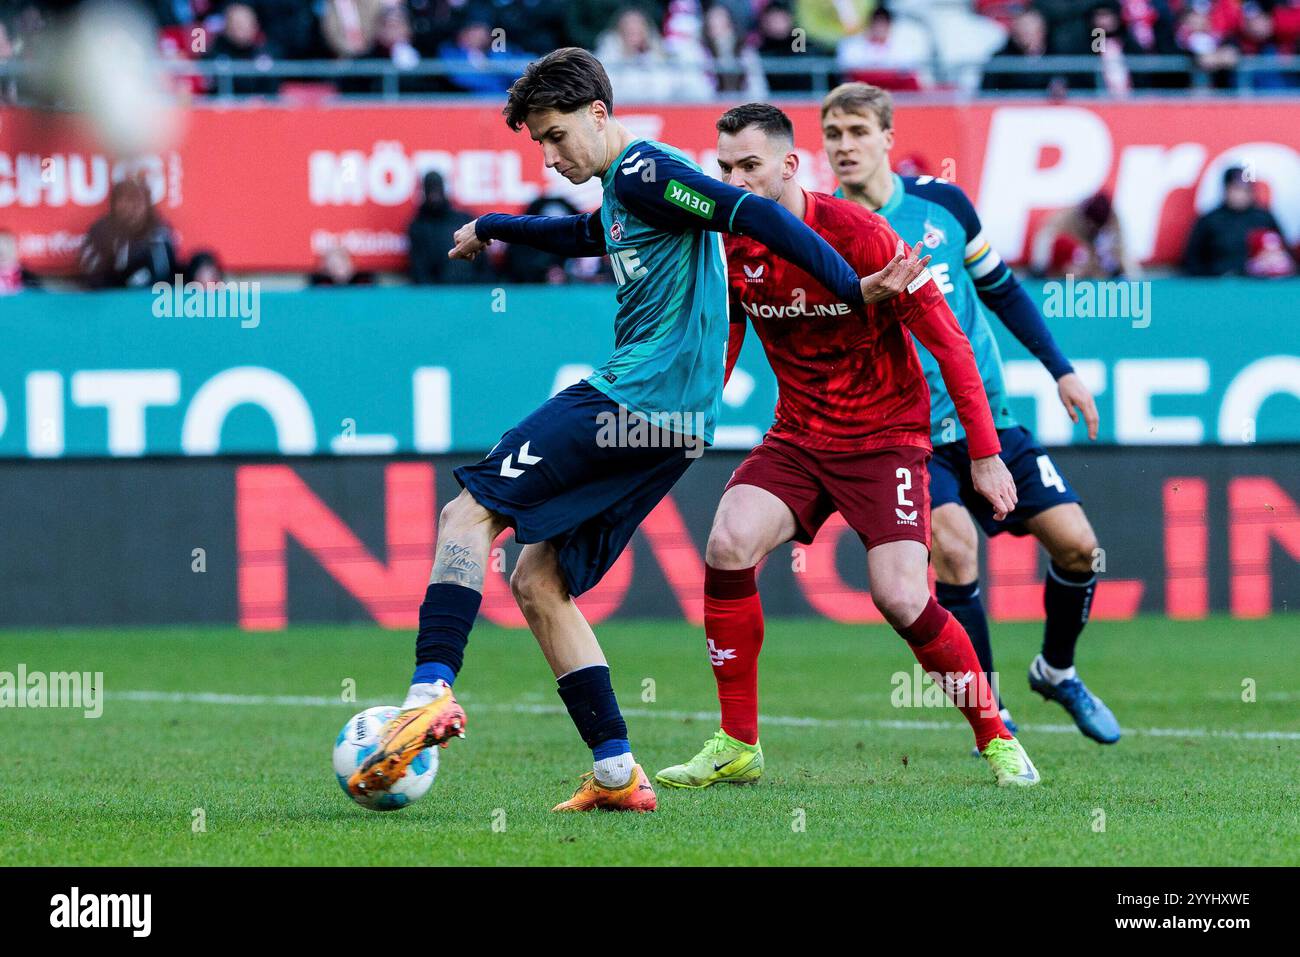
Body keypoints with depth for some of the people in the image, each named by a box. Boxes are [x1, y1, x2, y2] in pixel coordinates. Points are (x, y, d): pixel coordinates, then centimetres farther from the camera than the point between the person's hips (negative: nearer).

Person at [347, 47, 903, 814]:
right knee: (538, 582, 10)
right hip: (672, 429, 10)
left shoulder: (643, 170, -7)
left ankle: (432, 690, -22)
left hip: (635, 397, -10)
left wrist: (857, 290, -25)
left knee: (470, 513, -9)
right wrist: (492, 228, 62)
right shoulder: (621, 192, 23)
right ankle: (617, 773, 3)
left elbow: (755, 216, -17)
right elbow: (584, 236, 48)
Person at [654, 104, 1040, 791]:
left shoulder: (857, 235, -18)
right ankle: (737, 747, -10)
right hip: (797, 440, 5)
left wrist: (985, 455, -13)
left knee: (902, 599, -19)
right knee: (729, 542, -20)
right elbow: (718, 354, 11)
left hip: (886, 436, -4)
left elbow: (947, 341, -13)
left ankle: (996, 740, 5)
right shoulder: (731, 249, -3)